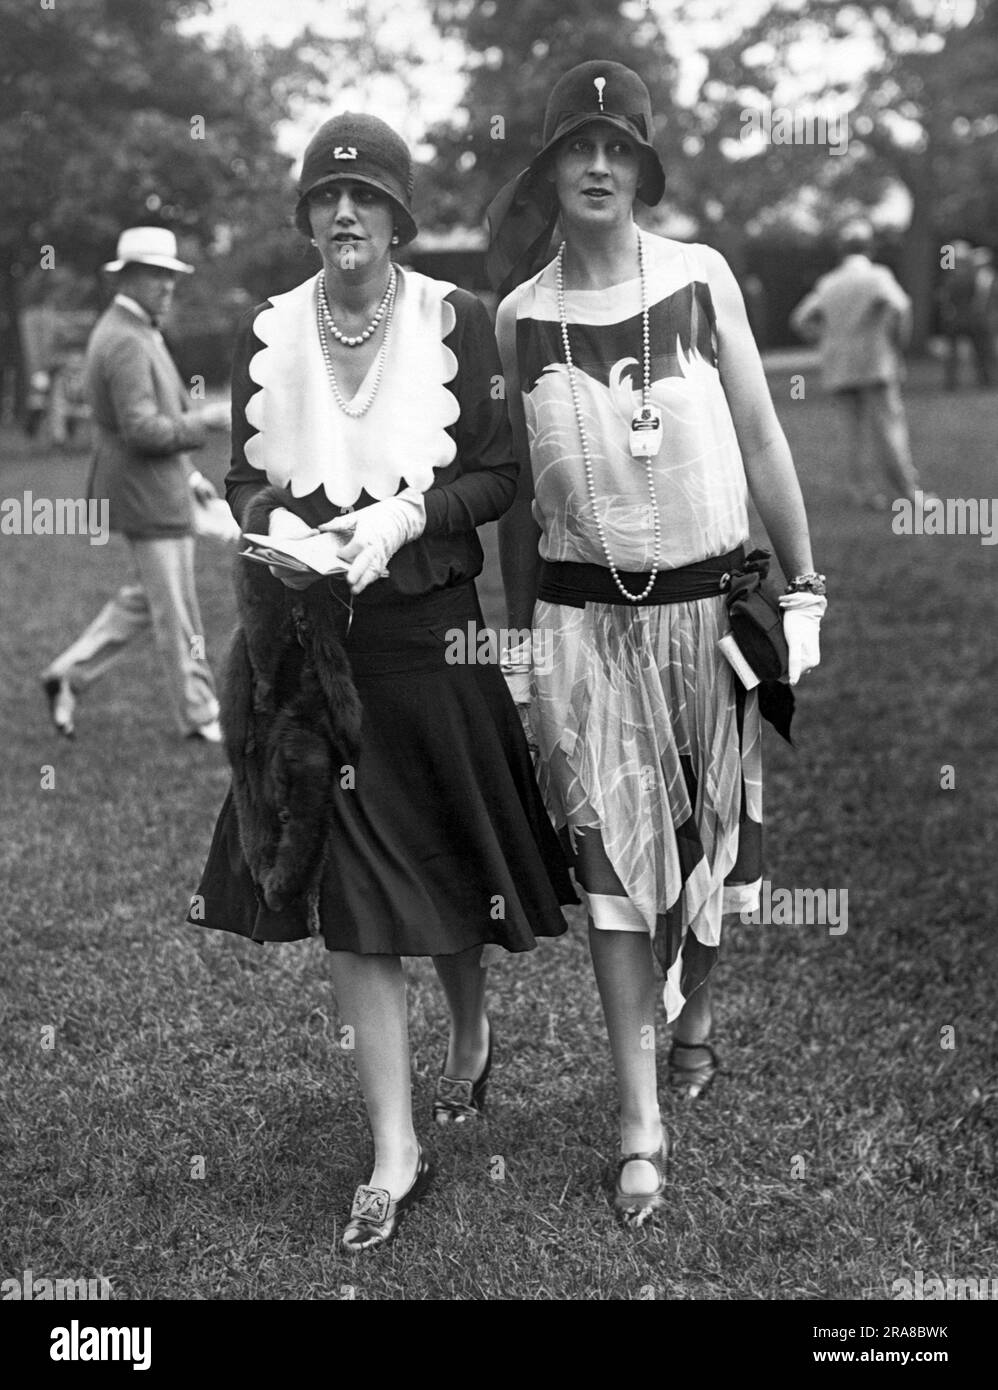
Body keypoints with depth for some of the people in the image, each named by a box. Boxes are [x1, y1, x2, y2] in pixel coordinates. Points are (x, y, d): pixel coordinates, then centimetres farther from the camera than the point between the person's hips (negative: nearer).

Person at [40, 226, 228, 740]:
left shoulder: (129, 332, 14)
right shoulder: (125, 342, -20)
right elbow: (142, 431, -27)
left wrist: (187, 471, 20)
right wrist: (205, 420, -19)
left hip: (159, 488, 10)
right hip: (146, 498, -10)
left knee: (145, 598, 19)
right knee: (177, 612, 1)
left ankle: (70, 675, 21)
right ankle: (198, 715, 12)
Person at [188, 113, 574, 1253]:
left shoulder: (457, 321, -2)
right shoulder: (266, 334, 4)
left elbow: (502, 475, -3)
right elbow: (244, 477, 9)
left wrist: (403, 515, -18)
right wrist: (274, 528, -12)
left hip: (434, 627, -1)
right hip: (313, 636, 1)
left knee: (450, 860, 12)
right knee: (348, 896, -3)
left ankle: (469, 1032, 44)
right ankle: (394, 1151, 4)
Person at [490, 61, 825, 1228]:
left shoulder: (700, 277, -1)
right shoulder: (520, 313, 0)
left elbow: (761, 439, 2)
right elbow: (517, 488, 7)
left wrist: (804, 585, 0)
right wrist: (518, 637, 10)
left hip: (709, 597, 1)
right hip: (584, 614, 0)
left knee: (712, 831, 12)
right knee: (613, 855, -2)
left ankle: (695, 1009, 40)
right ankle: (640, 1121, 3)